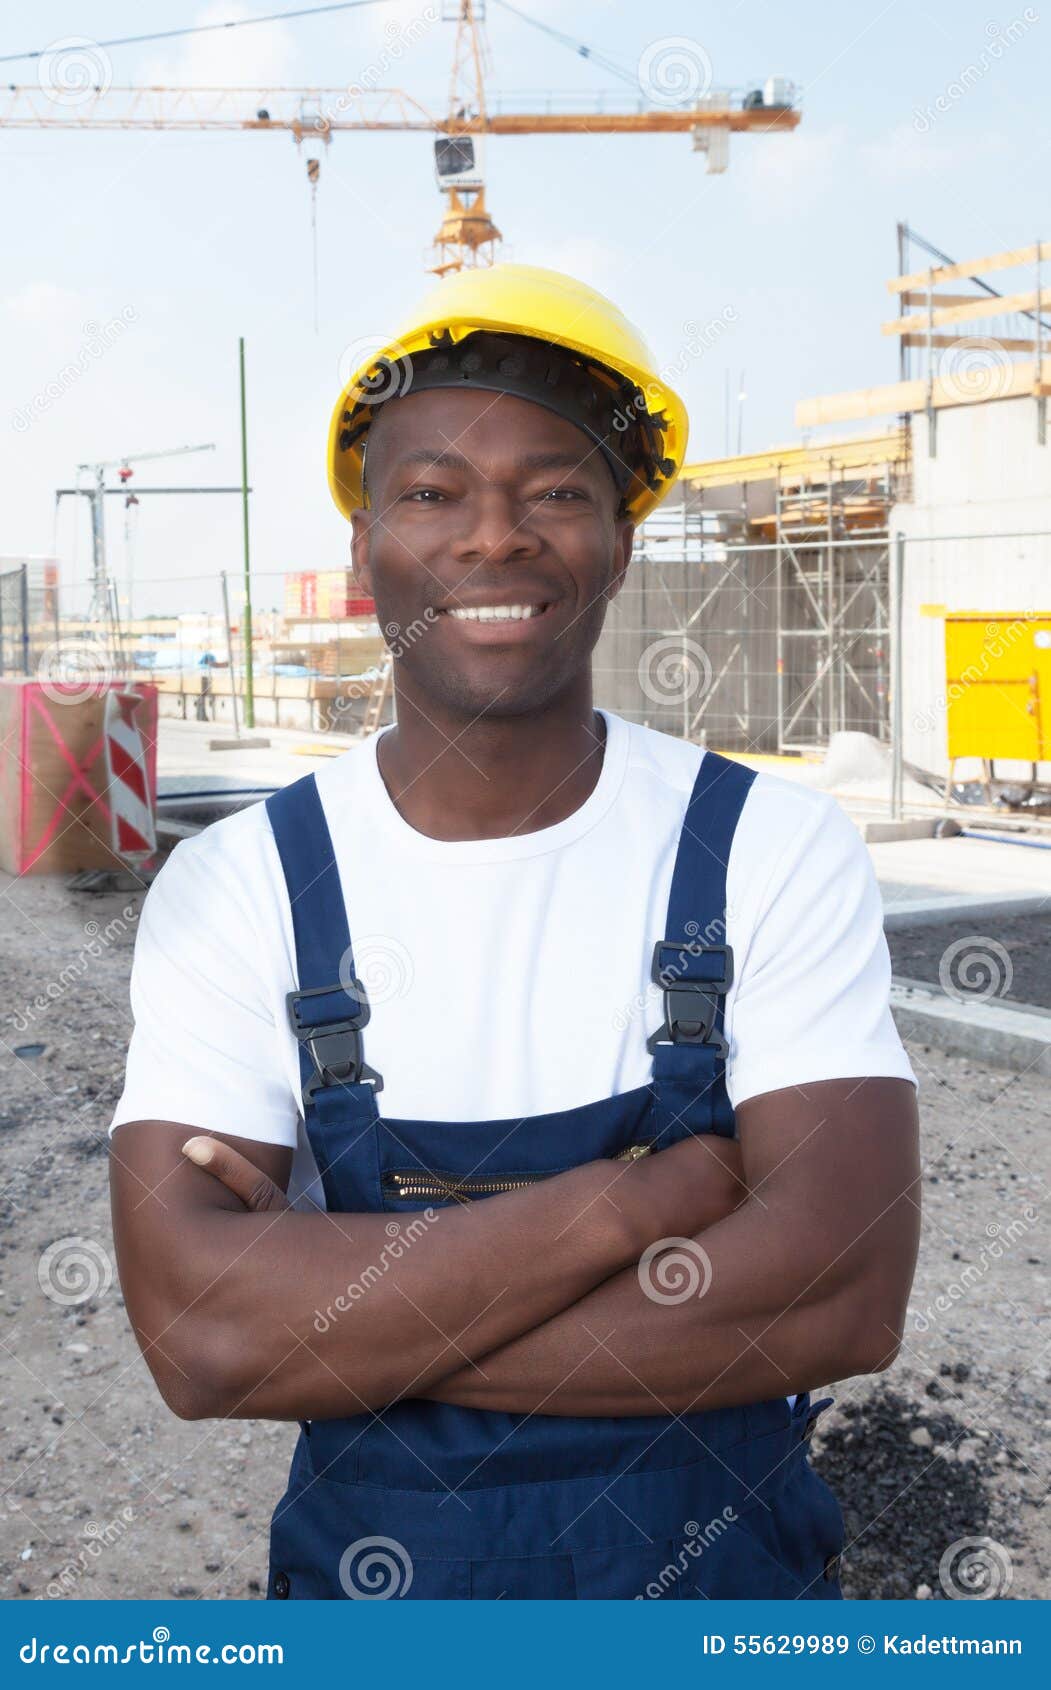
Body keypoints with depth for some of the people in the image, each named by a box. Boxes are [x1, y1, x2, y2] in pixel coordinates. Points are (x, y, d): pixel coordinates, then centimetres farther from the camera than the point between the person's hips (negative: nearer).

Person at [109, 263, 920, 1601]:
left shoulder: (774, 850, -12)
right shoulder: (234, 885, -11)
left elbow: (845, 1296, -22)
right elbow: (197, 1336, -22)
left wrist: (343, 1312, -22)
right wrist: (649, 1193, -24)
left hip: (730, 1574, 0)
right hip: (372, 1571, 1)